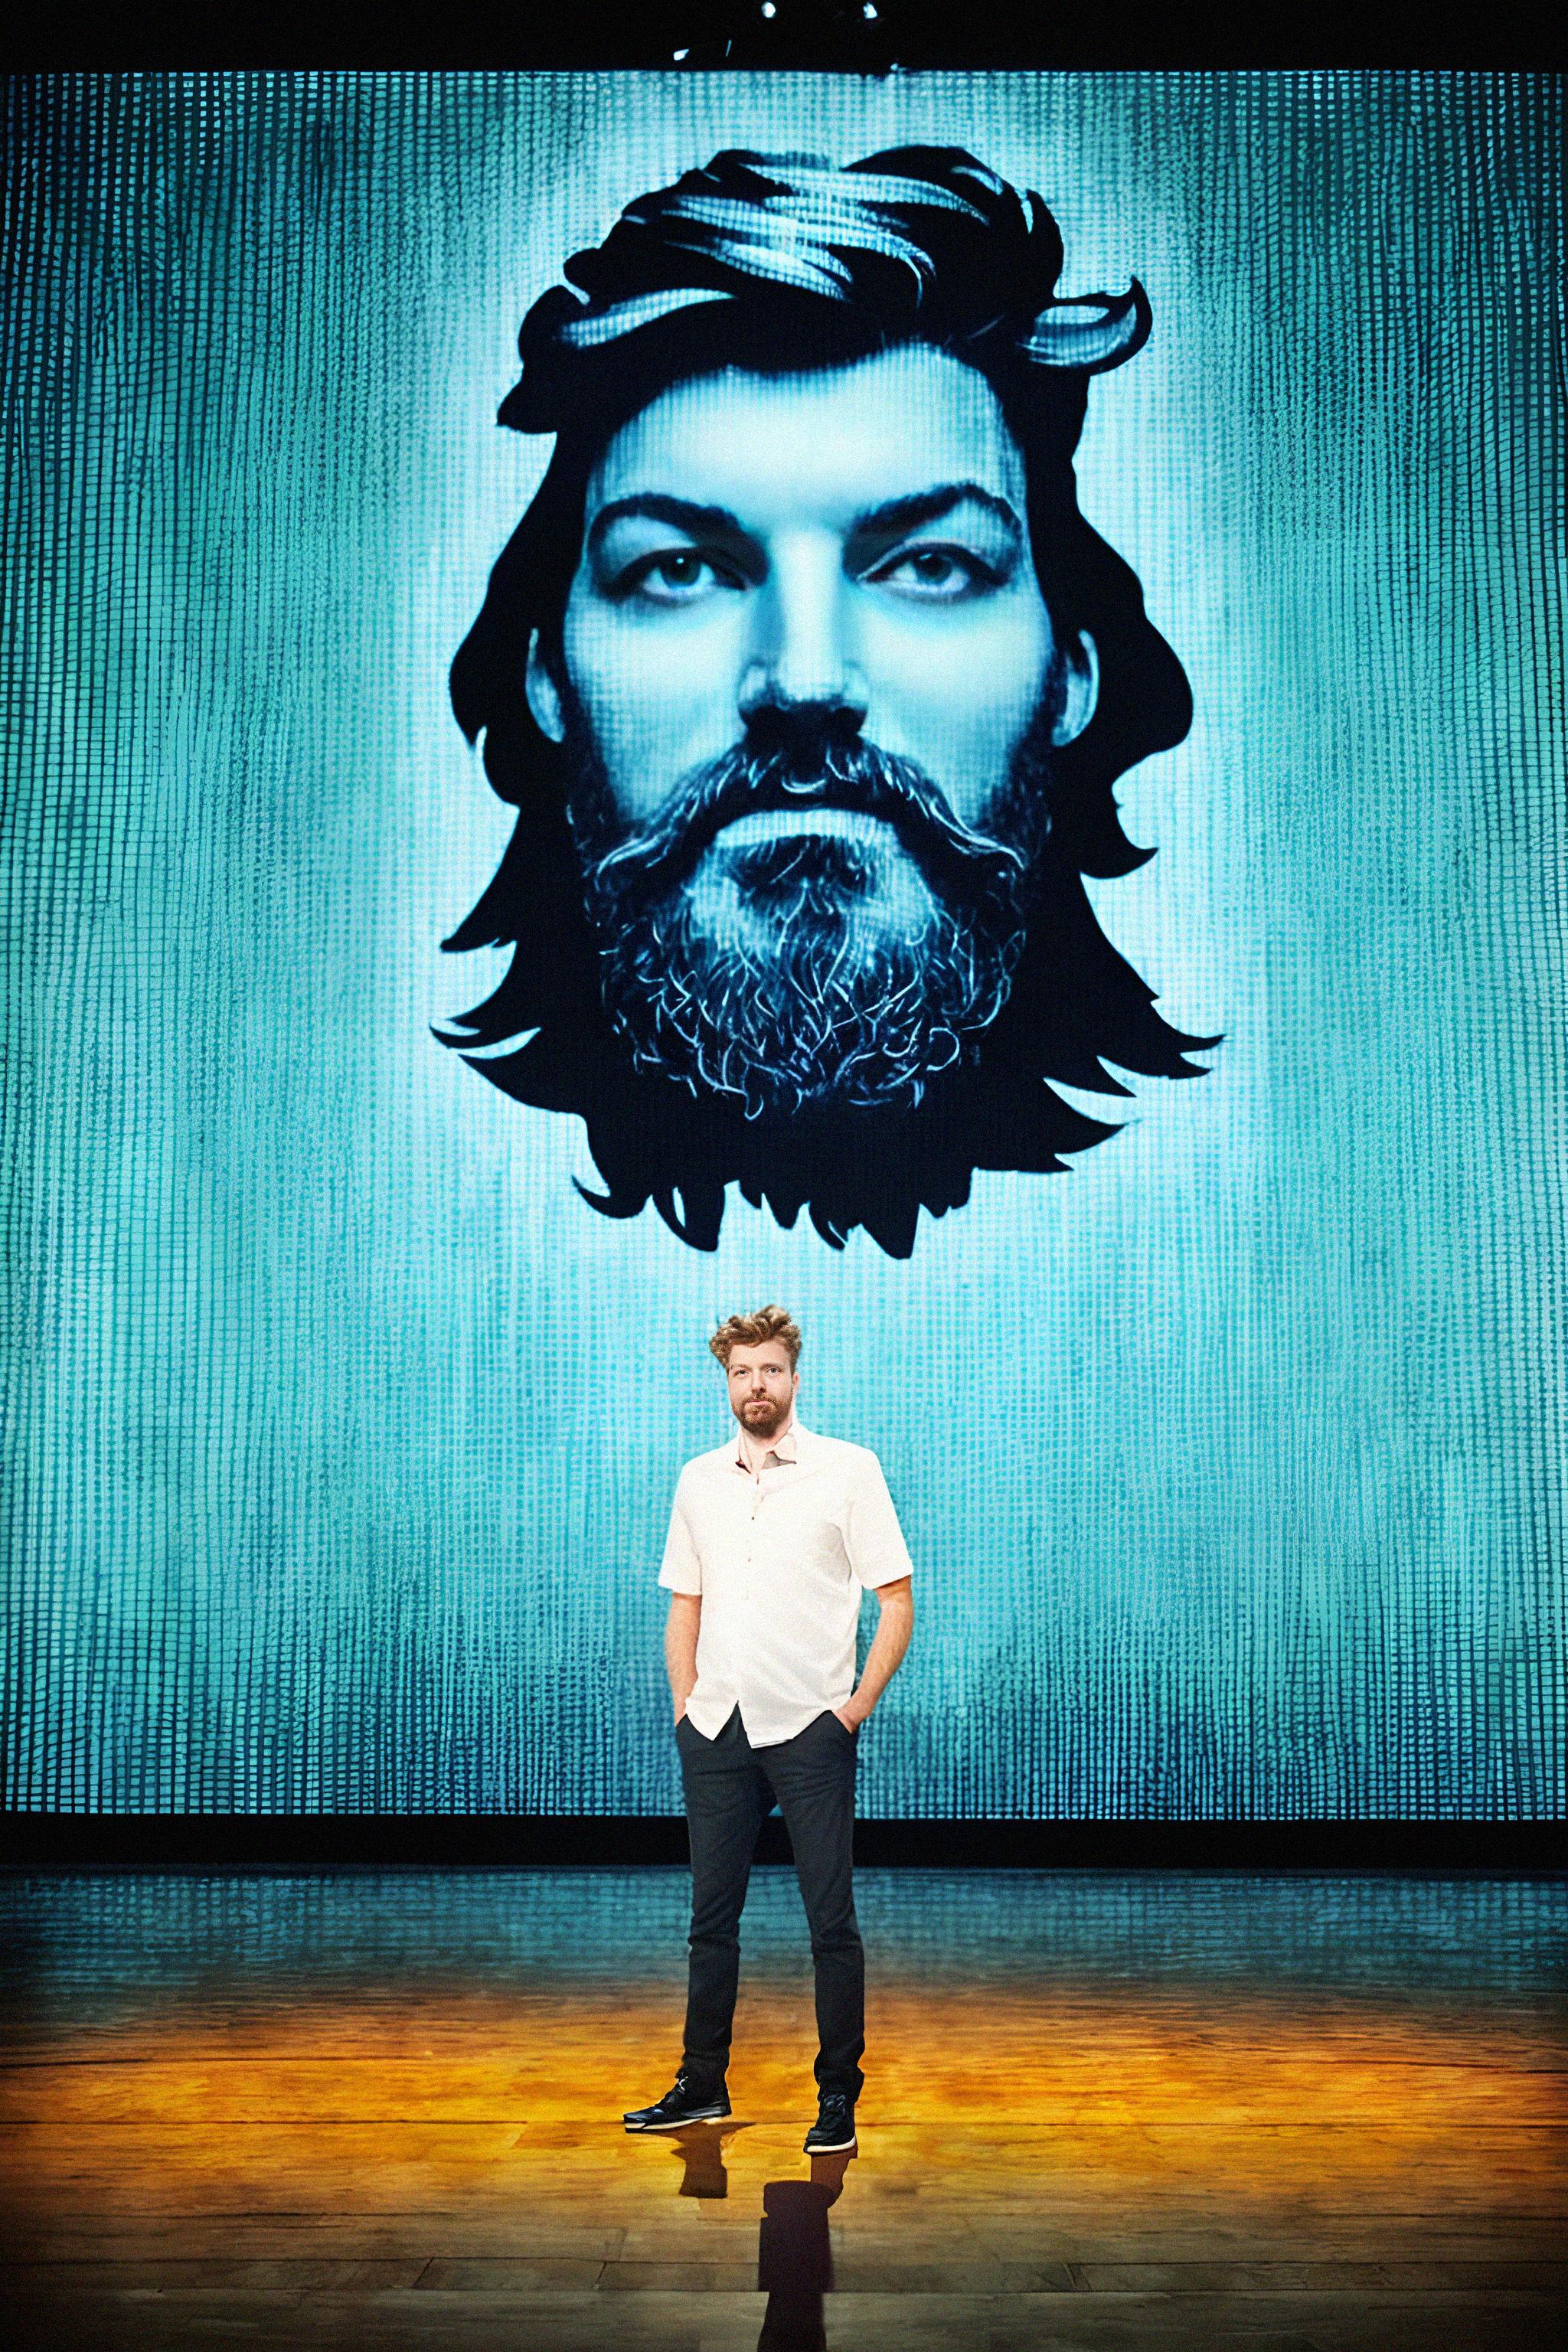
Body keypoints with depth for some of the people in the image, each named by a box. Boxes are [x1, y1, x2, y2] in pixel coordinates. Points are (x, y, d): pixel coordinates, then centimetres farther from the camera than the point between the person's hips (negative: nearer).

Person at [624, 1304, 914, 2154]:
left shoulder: (848, 1470, -3)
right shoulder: (699, 1480, 10)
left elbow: (897, 1599, -3)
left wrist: (857, 1706, -8)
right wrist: (685, 1707, 8)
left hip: (810, 1731, -4)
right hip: (716, 1733, 4)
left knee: (831, 1923, -1)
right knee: (711, 1917, 12)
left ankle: (839, 2095, 10)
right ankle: (702, 2085, 23)